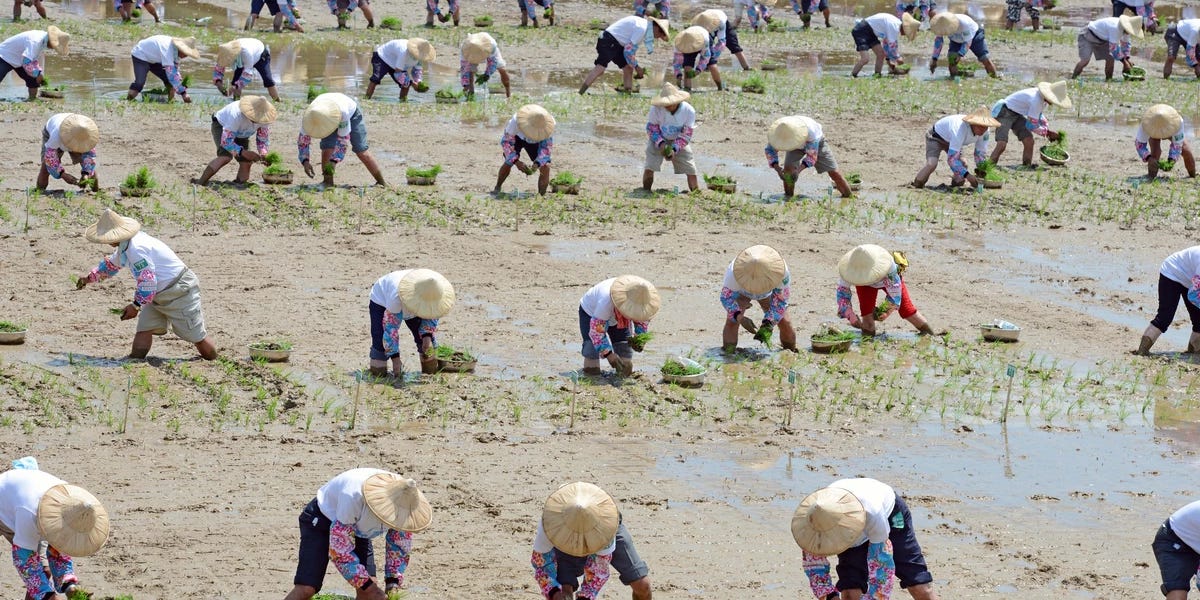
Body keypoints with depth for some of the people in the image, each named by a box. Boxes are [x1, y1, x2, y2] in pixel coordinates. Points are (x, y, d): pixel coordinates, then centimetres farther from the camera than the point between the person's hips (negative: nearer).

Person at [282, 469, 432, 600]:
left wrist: (393, 581, -15)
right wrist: (368, 585, -30)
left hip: (356, 528, 6)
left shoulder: (402, 504, -22)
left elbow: (400, 546, -3)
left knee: (369, 587, -11)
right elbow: (339, 551, -31)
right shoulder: (353, 497, -41)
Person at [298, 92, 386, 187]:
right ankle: (327, 182, -8)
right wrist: (305, 161, -41)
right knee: (327, 148, -19)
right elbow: (302, 140, -27)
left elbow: (343, 138, -39)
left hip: (351, 114, -3)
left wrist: (334, 161, -45)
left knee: (362, 152, -6)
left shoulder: (342, 112, -47)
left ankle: (381, 182, 6)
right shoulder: (308, 116, -36)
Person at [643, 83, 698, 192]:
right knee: (649, 167, -18)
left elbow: (686, 134, -16)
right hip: (658, 140, -1)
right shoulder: (656, 109, -26)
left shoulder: (689, 111, -23)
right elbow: (651, 129, -13)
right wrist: (661, 144, -29)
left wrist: (674, 149, -29)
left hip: (679, 142, 1)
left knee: (691, 170, -4)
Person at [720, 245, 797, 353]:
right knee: (731, 321, -21)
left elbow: (780, 302, -29)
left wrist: (768, 324, -42)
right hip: (741, 291, -1)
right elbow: (726, 298, -30)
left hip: (768, 293, 1)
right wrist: (740, 318, -49)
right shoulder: (733, 272, -44)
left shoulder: (782, 272, -42)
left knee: (784, 322, -9)